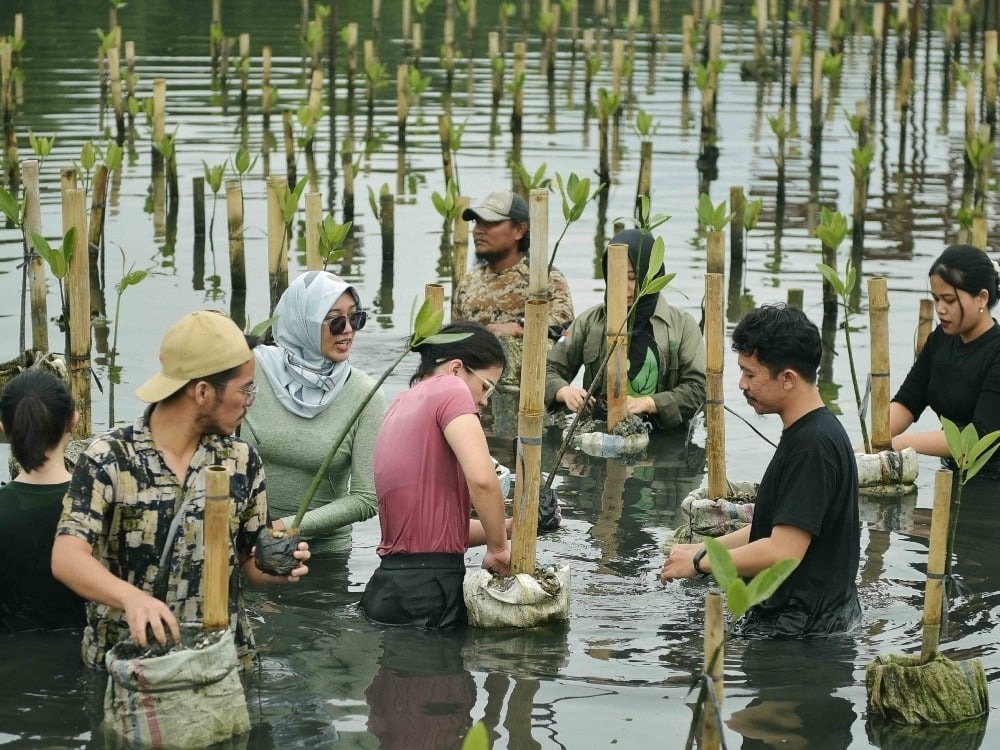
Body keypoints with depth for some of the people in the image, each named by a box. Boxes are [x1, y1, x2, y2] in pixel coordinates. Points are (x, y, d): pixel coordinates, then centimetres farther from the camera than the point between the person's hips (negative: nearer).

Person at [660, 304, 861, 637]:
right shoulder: (803, 434, 15)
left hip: (800, 628, -10)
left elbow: (783, 551, -23)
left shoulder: (812, 446, -19)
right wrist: (702, 548, 15)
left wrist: (700, 561, -10)